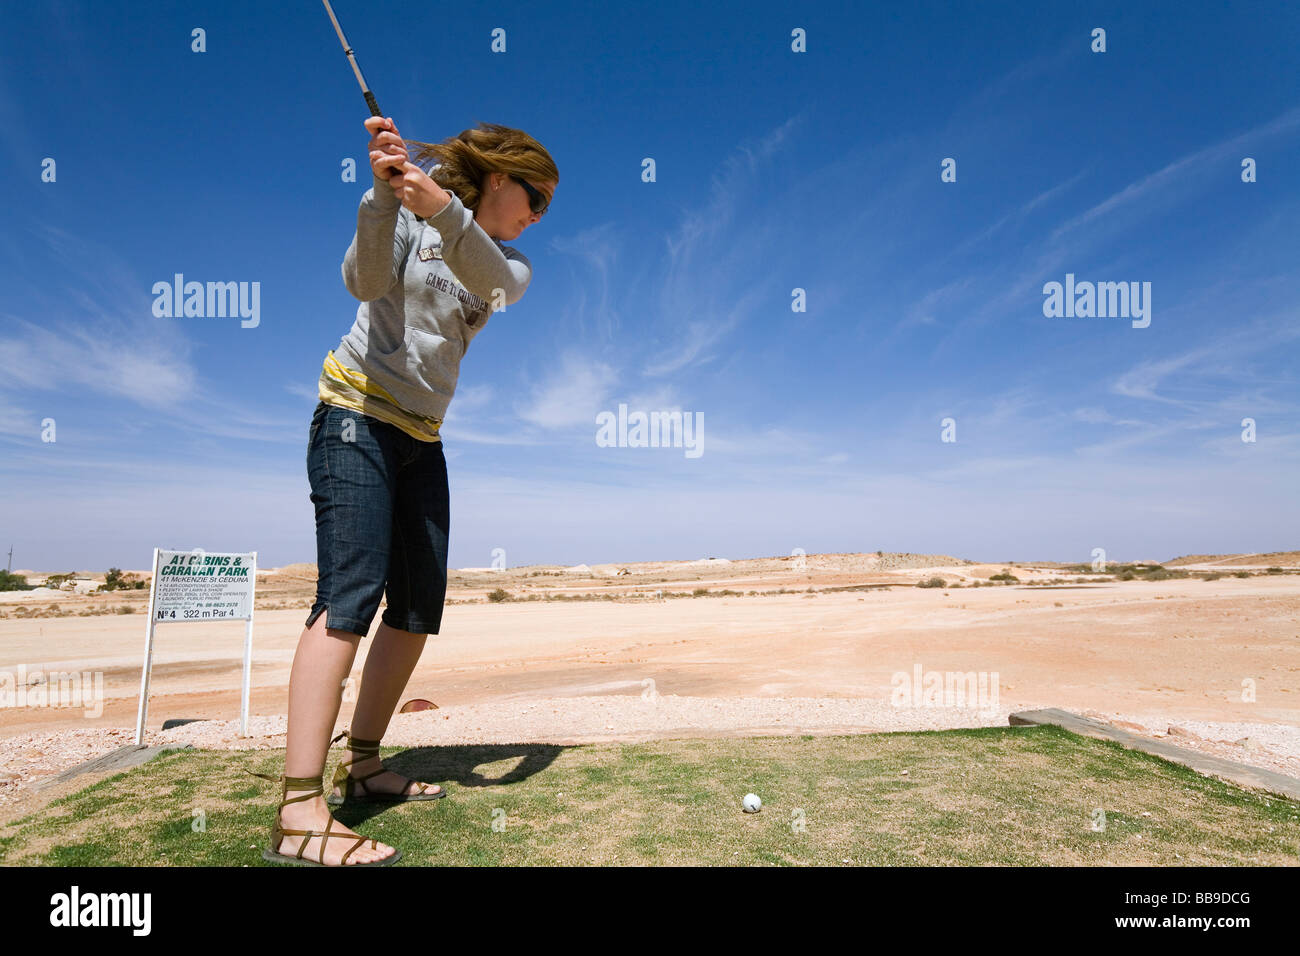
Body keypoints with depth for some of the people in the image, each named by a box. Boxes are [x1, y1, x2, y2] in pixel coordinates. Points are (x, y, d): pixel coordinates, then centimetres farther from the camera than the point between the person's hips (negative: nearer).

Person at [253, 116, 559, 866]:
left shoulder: (513, 267, 12)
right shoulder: (406, 211, 1)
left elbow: (491, 282, -14)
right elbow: (366, 281, -18)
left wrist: (442, 210, -31)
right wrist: (383, 190, -30)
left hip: (421, 438, 7)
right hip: (358, 416, -6)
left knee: (419, 608, 3)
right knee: (351, 594, -20)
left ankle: (363, 768, 16)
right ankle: (300, 812, -20)